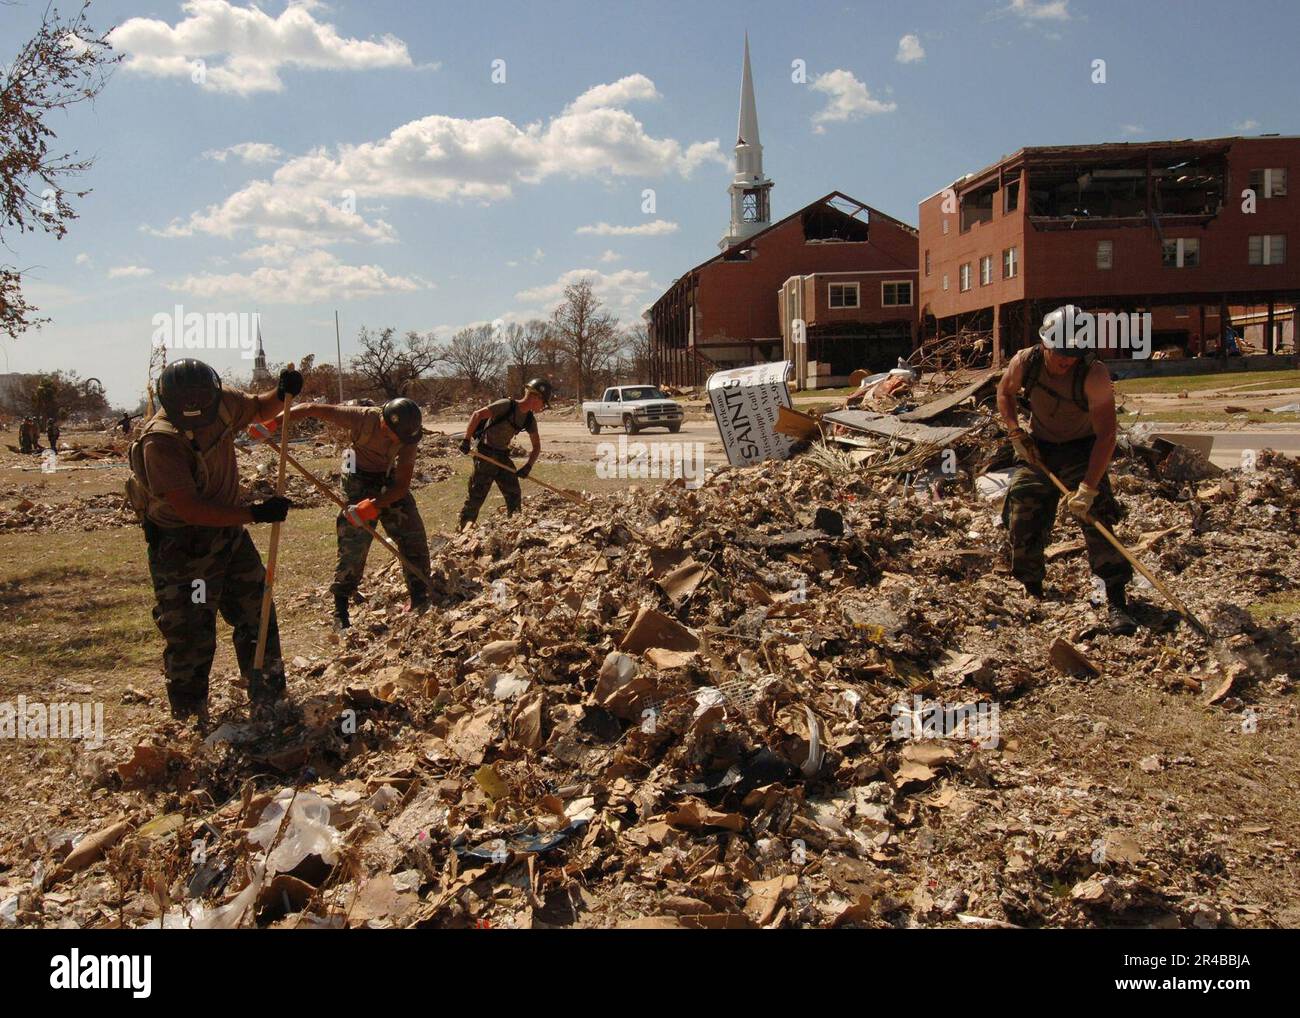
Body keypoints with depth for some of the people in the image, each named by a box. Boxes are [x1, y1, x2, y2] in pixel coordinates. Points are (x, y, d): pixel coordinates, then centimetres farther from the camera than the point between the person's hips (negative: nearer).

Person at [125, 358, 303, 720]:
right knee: (189, 639, -3)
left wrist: (283, 393, -7)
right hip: (181, 548, -7)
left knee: (257, 617, 13)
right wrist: (255, 513, -35)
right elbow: (190, 509, -33)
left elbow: (260, 409, 14)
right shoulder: (159, 441, -28)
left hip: (228, 532, 7)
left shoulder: (224, 403, -10)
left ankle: (270, 703, 29)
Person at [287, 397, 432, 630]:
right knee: (353, 546, -10)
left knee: (414, 538, -1)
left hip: (391, 481, 4)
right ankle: (340, 612, 1)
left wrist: (375, 505, -36)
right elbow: (312, 408, -25)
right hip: (360, 481, -4)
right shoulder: (363, 418, -30)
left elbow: (403, 484, -22)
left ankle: (420, 601, 13)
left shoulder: (407, 435, -21)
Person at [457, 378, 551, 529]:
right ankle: (464, 528, 5)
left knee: (514, 494, 7)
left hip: (502, 456, 7)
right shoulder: (507, 405, -17)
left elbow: (537, 446, 10)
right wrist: (466, 440, -26)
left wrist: (528, 466, -6)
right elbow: (478, 414, -23)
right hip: (485, 454, -7)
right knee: (476, 495, -4)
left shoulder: (530, 419, 5)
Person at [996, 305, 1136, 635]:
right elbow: (1005, 392, 6)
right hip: (1038, 449, 4)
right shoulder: (1025, 362, -19)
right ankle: (1032, 592, 23)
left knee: (1096, 516, -19)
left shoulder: (1094, 375, -29)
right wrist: (1016, 433, -6)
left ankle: (1116, 603, -16)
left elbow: (1106, 435, -29)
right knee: (1022, 520, 1)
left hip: (1082, 450, -3)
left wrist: (1088, 487, -34)